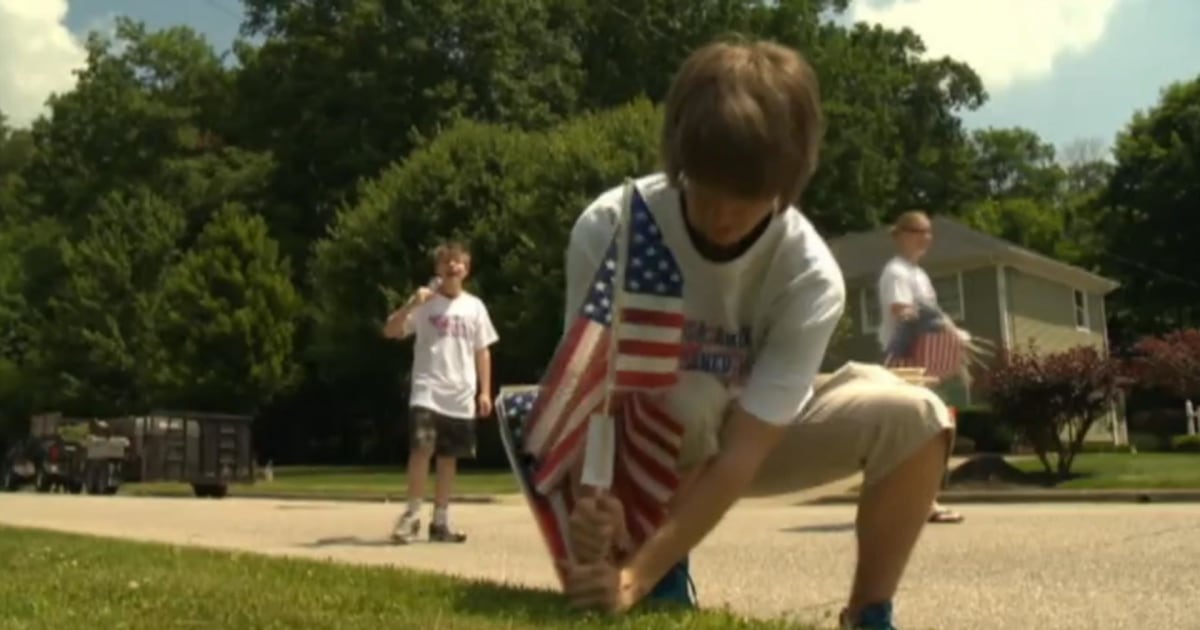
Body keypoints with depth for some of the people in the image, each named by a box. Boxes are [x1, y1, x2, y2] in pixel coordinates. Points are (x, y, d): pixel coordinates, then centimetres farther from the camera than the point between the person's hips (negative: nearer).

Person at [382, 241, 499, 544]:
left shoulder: (475, 307, 9)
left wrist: (485, 391, 5)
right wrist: (412, 305, -21)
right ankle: (411, 515, -6)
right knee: (421, 449, -16)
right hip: (427, 391, -3)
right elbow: (390, 331, -7)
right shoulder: (425, 302, 2)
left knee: (449, 457, 7)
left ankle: (440, 522, 15)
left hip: (461, 396, 3)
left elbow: (483, 351, 11)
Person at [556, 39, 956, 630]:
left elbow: (744, 450, -31)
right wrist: (592, 501, -48)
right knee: (689, 401, -37)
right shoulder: (608, 226, -28)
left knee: (915, 417, -23)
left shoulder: (810, 276, -27)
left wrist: (635, 575, -41)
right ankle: (669, 580, -10)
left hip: (747, 432, 1)